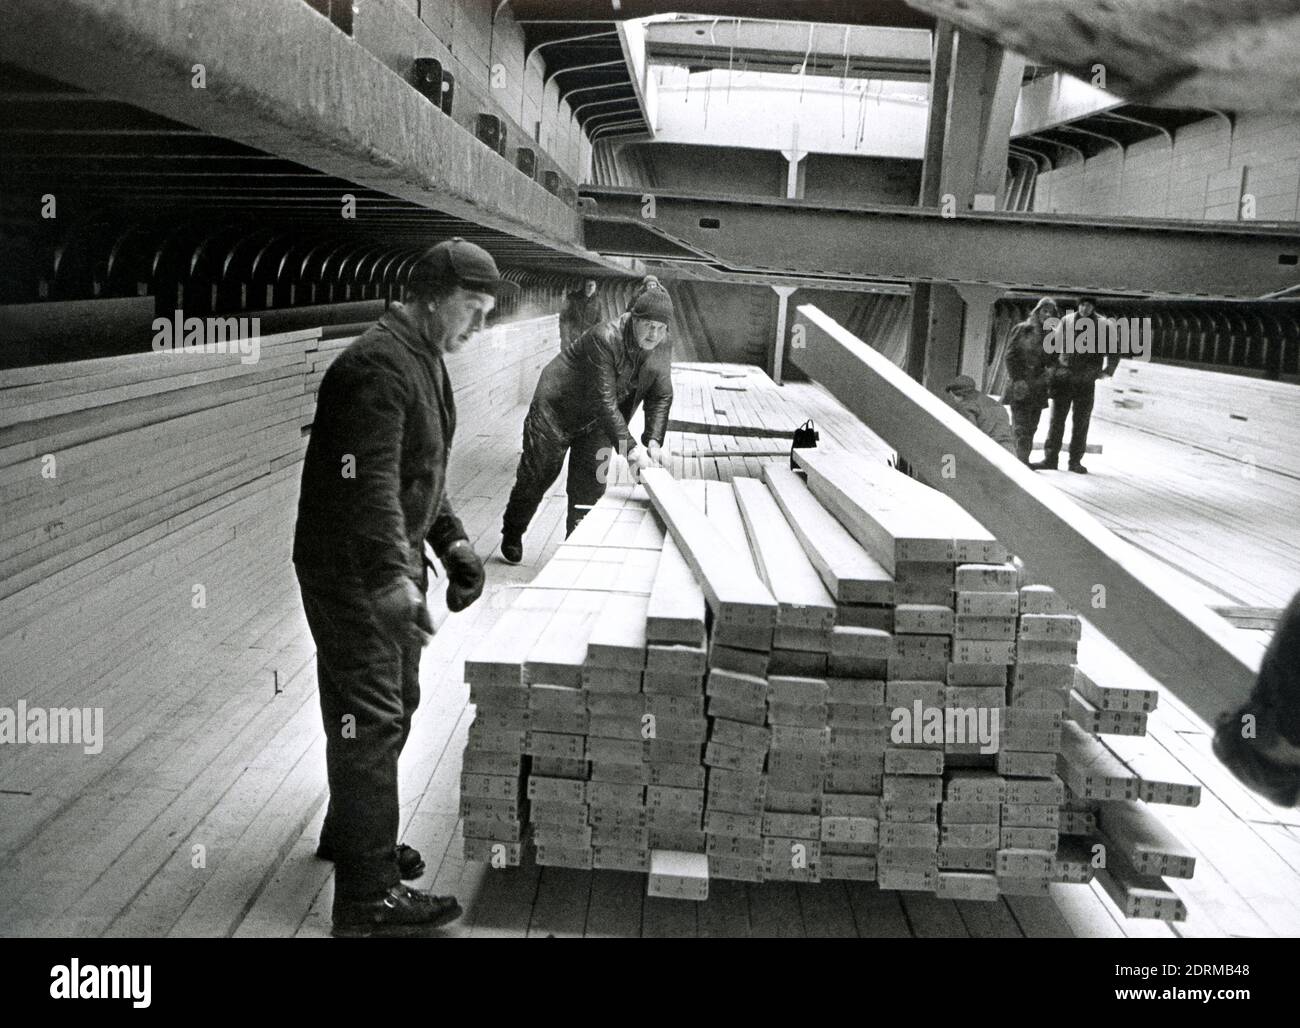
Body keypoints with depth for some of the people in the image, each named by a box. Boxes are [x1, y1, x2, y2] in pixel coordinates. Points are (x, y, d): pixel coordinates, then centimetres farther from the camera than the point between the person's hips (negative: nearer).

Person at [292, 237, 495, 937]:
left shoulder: (425, 361, 12)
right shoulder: (377, 366, -22)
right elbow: (367, 483, -33)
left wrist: (451, 540, 11)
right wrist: (391, 578, -41)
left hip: (394, 564, 10)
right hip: (353, 572, -10)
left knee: (395, 707, 20)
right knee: (370, 722, -5)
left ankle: (351, 833, 40)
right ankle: (369, 898, 5)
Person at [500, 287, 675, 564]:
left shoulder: (663, 347, -12)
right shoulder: (605, 339, -34)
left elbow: (661, 397, -6)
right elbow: (605, 401, -37)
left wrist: (653, 441, -21)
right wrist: (630, 449, -41)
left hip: (597, 422, 5)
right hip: (556, 407, -5)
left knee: (589, 487, 2)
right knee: (537, 475, 8)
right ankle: (512, 535, 31)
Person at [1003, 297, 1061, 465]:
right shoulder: (1022, 329, 1)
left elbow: (1053, 359, 16)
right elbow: (1010, 355, -3)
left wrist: (1051, 369, -8)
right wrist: (1017, 379, -12)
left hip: (1038, 388, 4)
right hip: (1020, 388, -4)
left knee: (1031, 429, 7)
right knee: (1021, 428, -11)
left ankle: (1023, 461, 14)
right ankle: (1022, 462, -14)